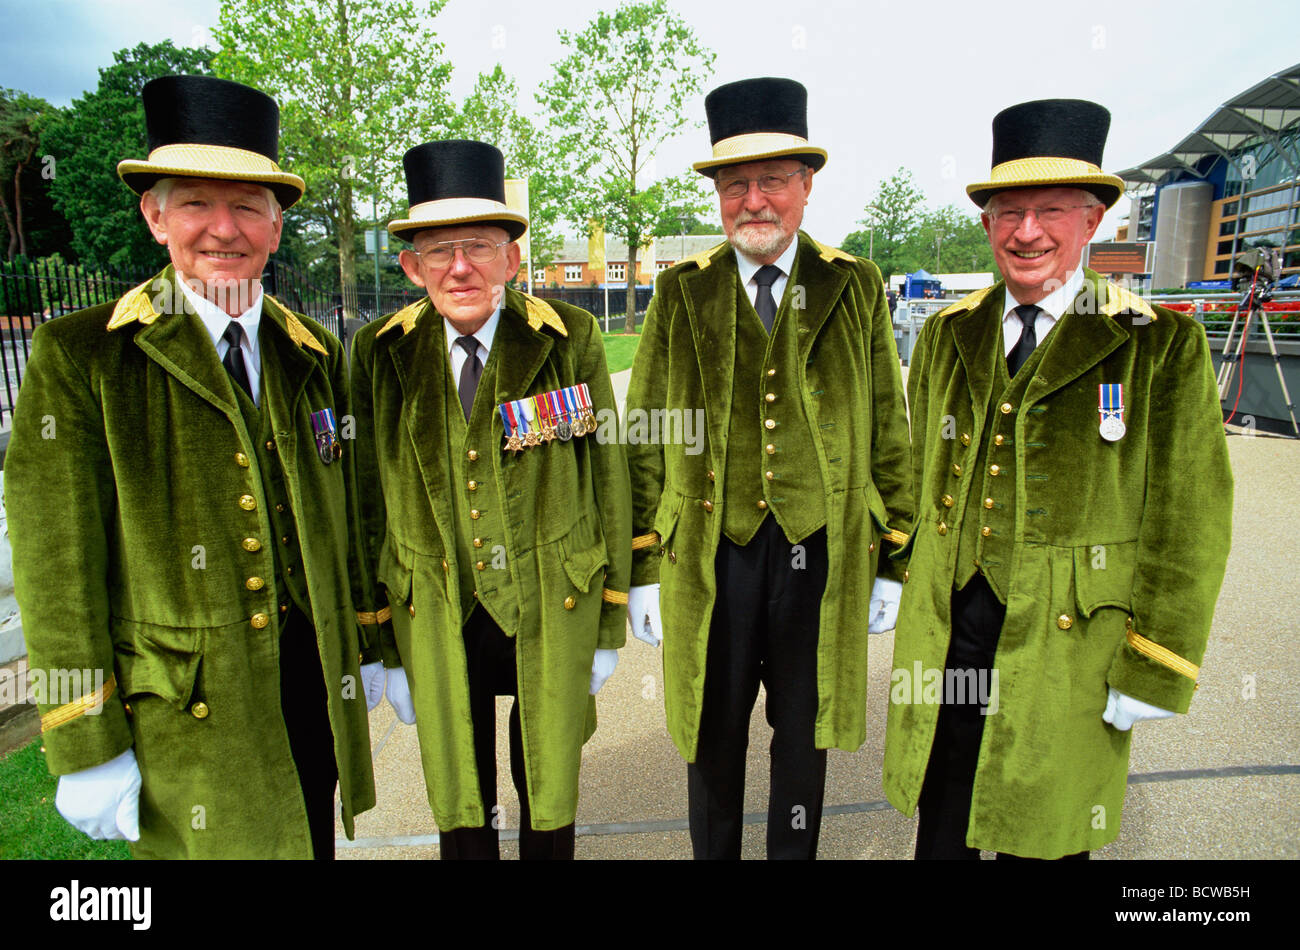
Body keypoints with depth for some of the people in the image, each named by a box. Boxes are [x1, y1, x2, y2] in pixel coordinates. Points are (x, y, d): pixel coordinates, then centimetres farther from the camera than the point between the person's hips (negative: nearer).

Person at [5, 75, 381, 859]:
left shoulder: (316, 356, 5)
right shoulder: (79, 357, -8)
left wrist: (372, 655, 12)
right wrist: (87, 749, -8)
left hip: (313, 686, 4)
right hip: (181, 716, -4)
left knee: (312, 846, 19)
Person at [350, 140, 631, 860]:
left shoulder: (570, 338, -8)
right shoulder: (380, 353, -4)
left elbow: (608, 480, -4)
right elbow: (373, 504, 0)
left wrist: (610, 626, -1)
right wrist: (385, 649, 2)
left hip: (552, 611, -1)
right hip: (435, 620, 2)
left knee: (549, 799, 19)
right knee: (459, 810, 20)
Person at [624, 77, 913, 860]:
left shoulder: (856, 289, 2)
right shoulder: (681, 295, 1)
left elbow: (889, 433, 4)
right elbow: (645, 443, 2)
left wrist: (893, 563, 3)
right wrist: (643, 571, 0)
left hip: (822, 555, 1)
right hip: (708, 557, 0)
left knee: (805, 735, 18)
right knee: (713, 734, 16)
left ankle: (794, 851, 42)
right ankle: (714, 853, 41)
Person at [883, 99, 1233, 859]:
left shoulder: (1161, 347, -7)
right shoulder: (947, 337, 5)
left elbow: (1190, 526, -7)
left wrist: (1151, 674, -7)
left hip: (1068, 645, -3)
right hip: (946, 633, 4)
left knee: (1044, 837, 16)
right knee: (941, 830, 19)